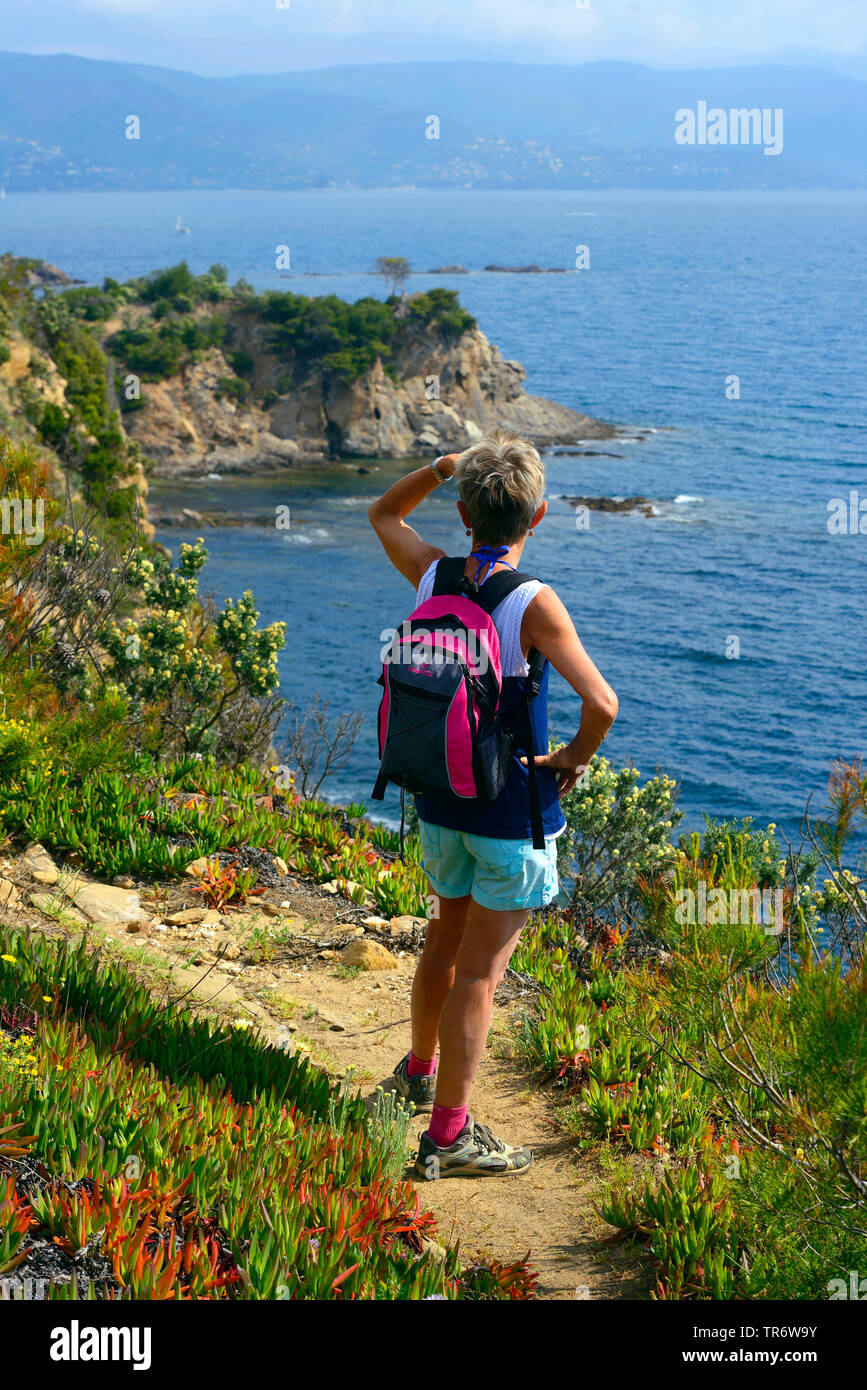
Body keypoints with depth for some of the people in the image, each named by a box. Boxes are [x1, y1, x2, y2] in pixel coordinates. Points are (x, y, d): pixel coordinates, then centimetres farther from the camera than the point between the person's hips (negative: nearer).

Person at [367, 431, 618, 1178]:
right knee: (480, 969, 2)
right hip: (513, 808, -6)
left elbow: (383, 514, 19)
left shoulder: (433, 575, -4)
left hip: (440, 795, 6)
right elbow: (602, 702, -30)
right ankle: (449, 1135, 9)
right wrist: (575, 757, -10)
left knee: (447, 935, 26)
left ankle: (420, 1068, 46)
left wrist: (442, 466, 3)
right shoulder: (533, 603, -21)